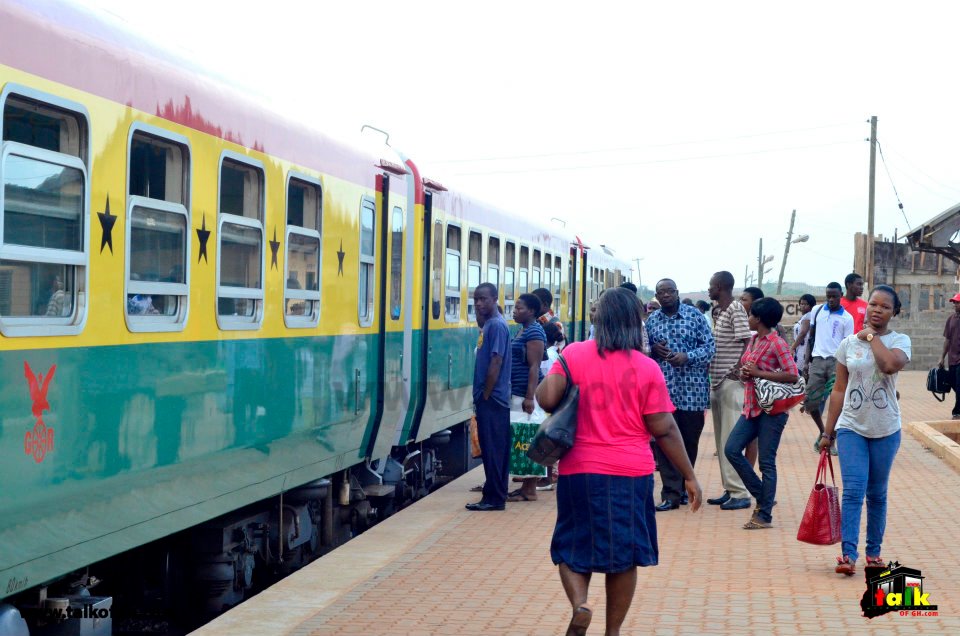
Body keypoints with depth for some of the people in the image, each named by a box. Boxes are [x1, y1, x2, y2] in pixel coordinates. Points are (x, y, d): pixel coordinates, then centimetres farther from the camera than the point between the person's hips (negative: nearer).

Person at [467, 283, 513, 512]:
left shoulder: (496, 325, -14)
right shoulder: (489, 324, 16)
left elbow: (496, 363, -19)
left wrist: (485, 395, -17)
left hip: (492, 399, -10)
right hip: (489, 399, 10)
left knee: (493, 450, -5)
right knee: (494, 450, 13)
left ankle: (494, 498, -1)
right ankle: (495, 495, 20)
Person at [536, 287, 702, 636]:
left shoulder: (574, 354, -3)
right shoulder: (647, 368, -4)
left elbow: (547, 399, -12)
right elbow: (664, 429, -4)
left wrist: (545, 381, 11)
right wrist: (689, 476, 4)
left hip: (580, 469, 1)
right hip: (631, 473, 0)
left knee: (574, 548, 15)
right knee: (624, 554, 13)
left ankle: (579, 604, -10)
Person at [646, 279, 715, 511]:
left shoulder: (694, 315, 0)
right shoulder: (652, 320, 9)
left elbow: (710, 346, -2)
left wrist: (687, 356, -17)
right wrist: (653, 350, -6)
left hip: (692, 389, -2)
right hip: (663, 388, 2)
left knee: (690, 440, 8)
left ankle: (685, 487, 26)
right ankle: (671, 494, -1)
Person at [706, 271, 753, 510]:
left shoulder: (736, 309, -11)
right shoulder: (717, 310, 15)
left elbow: (747, 343, -17)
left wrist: (738, 369, -24)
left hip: (731, 382, -9)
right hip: (717, 381, 9)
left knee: (731, 440, -8)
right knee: (721, 439, 12)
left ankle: (740, 493, -4)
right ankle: (729, 489, 19)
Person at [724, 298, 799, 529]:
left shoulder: (777, 343, -13)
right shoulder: (753, 341, 12)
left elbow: (793, 375, -19)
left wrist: (757, 373, -19)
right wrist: (744, 373, -1)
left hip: (771, 409, -8)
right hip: (751, 407, 8)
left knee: (766, 462, -2)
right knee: (731, 450, 1)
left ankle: (765, 516, 6)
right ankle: (762, 496, 14)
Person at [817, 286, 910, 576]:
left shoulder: (899, 340, -2)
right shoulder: (848, 343, 4)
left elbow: (890, 365, -27)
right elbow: (839, 390, 7)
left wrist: (871, 336, -13)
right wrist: (828, 432, 7)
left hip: (885, 430, 0)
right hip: (851, 427, 0)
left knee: (877, 494, 10)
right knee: (853, 491, -11)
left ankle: (873, 551, 23)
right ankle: (848, 554, -14)